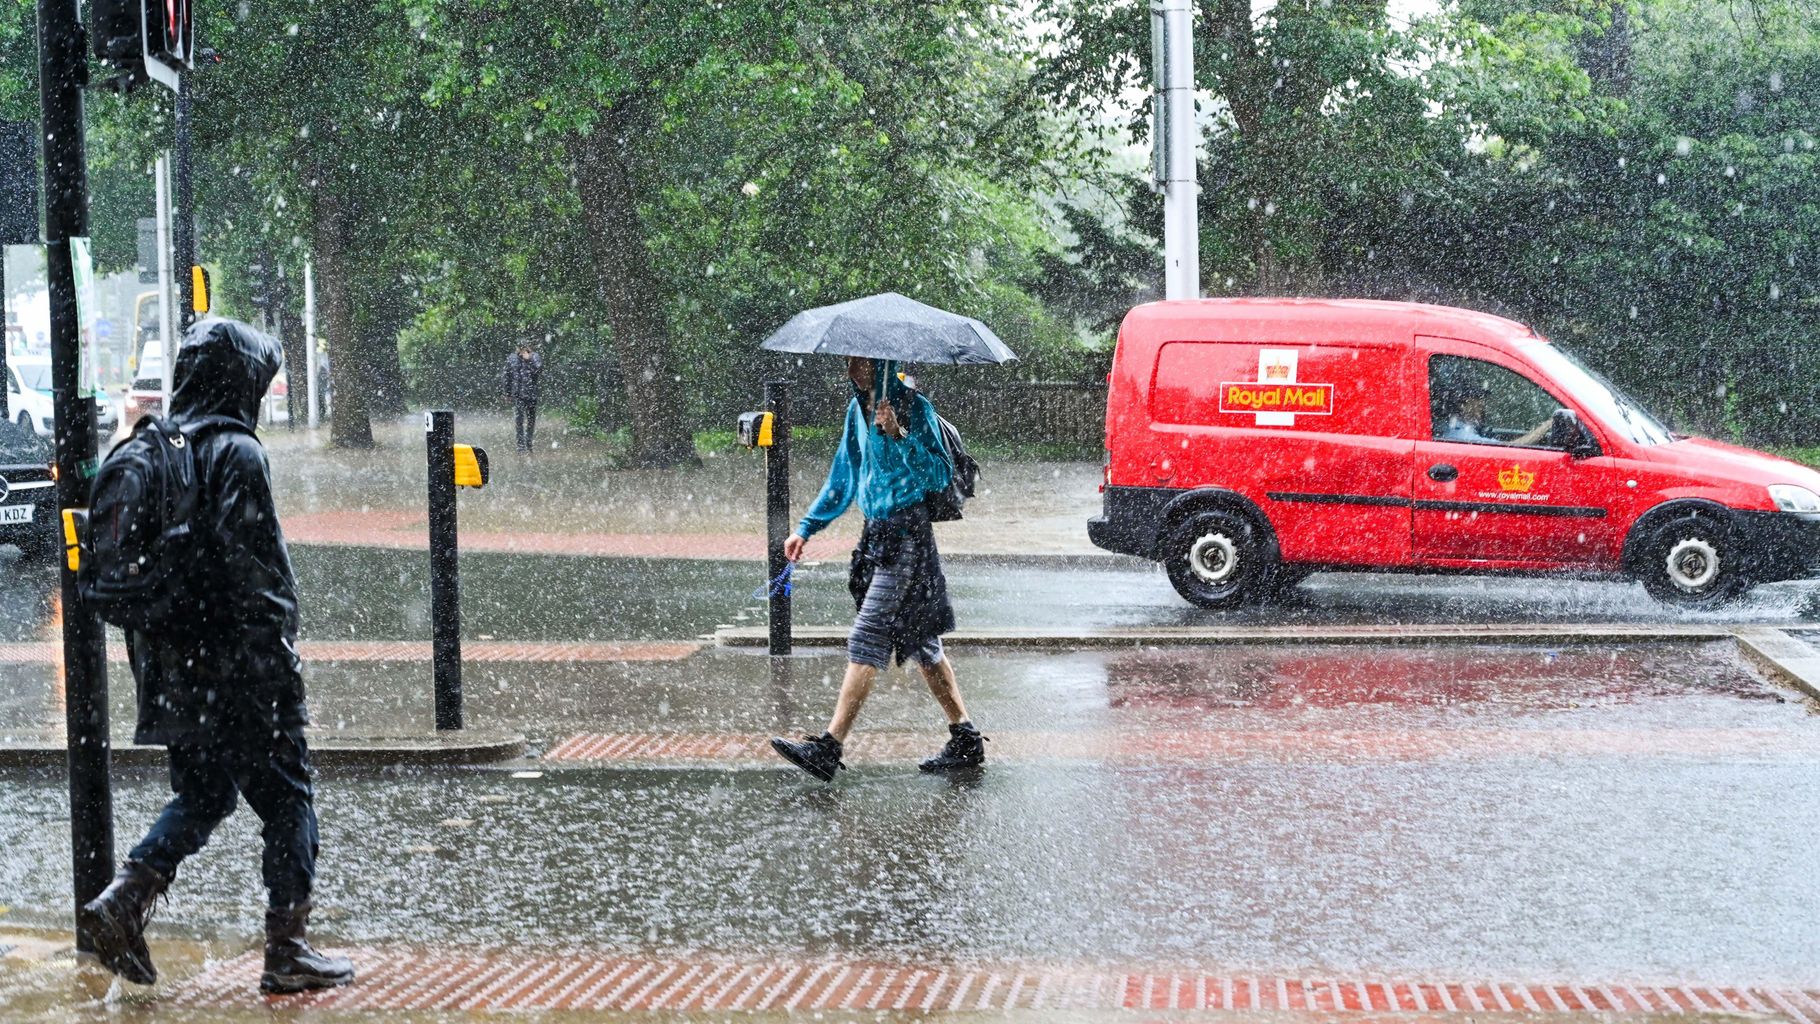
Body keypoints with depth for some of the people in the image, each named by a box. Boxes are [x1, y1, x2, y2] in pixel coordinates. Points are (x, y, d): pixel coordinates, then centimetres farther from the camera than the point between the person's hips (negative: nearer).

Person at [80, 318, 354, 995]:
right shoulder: (235, 453, -13)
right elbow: (255, 563, -20)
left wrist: (149, 661, 19)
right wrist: (278, 655, -15)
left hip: (172, 667, 8)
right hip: (235, 666, -8)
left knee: (202, 794, 20)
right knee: (287, 800, 3)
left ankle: (123, 901, 4)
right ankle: (286, 952, 6)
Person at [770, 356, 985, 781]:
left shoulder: (913, 408, -11)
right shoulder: (859, 408, 13)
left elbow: (939, 475, -17)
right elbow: (843, 476, 23)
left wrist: (899, 435, -29)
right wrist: (807, 527, 21)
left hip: (907, 535, -9)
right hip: (878, 535, 9)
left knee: (868, 638, -11)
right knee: (920, 642, 12)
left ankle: (829, 748, -14)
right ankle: (966, 741, 19)